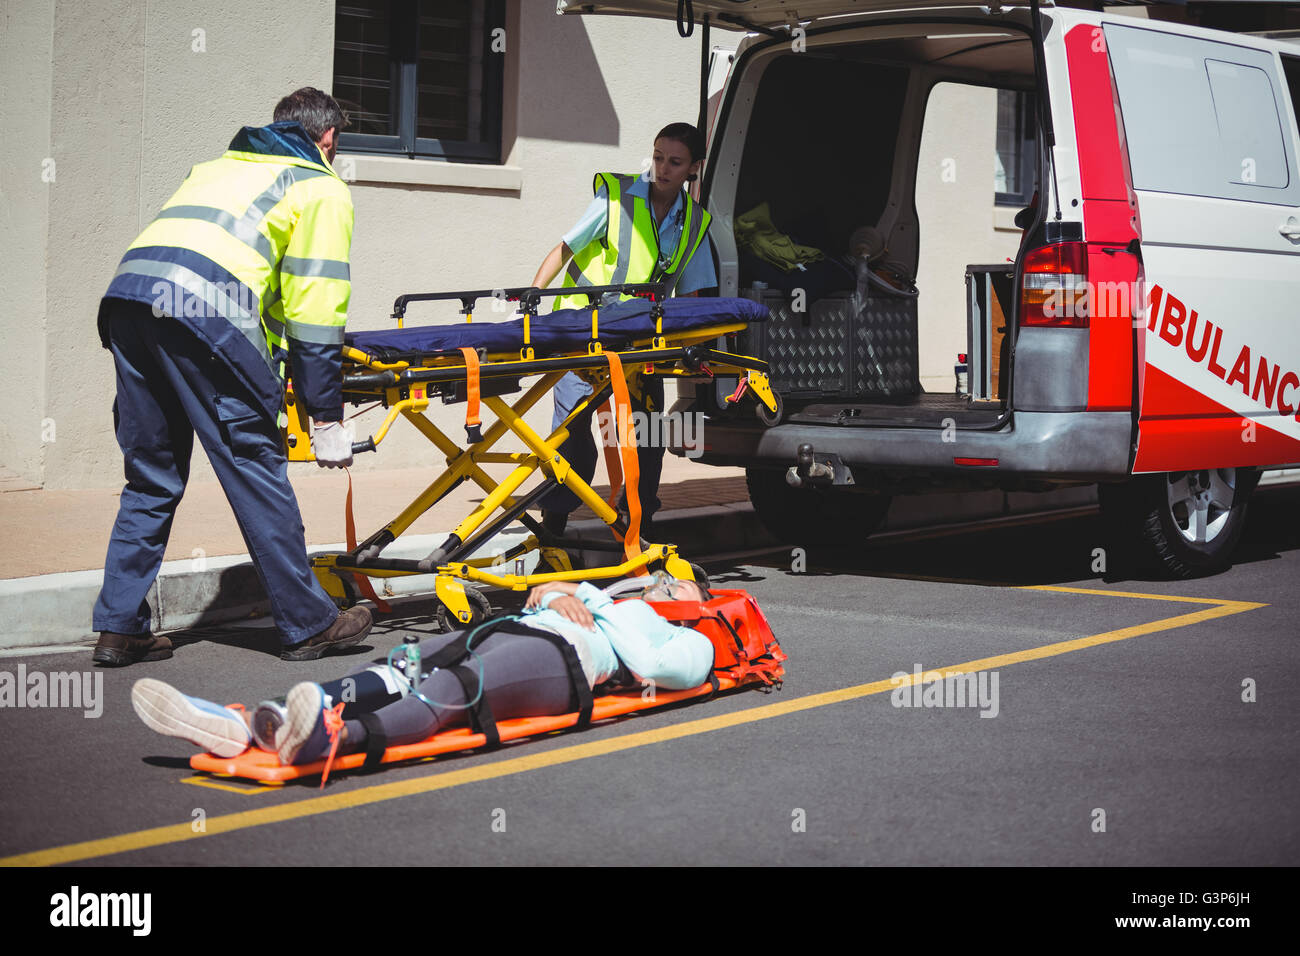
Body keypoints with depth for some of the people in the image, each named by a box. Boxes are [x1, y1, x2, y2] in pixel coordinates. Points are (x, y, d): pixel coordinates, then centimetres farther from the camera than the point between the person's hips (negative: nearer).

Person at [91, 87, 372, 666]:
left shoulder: (219, 166, 36)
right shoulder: (321, 188, 16)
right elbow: (316, 305, 7)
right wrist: (327, 417, 7)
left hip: (127, 293, 7)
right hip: (207, 309, -6)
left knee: (151, 477, 14)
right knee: (255, 469, 1)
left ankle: (120, 629, 13)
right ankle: (309, 625, 8)